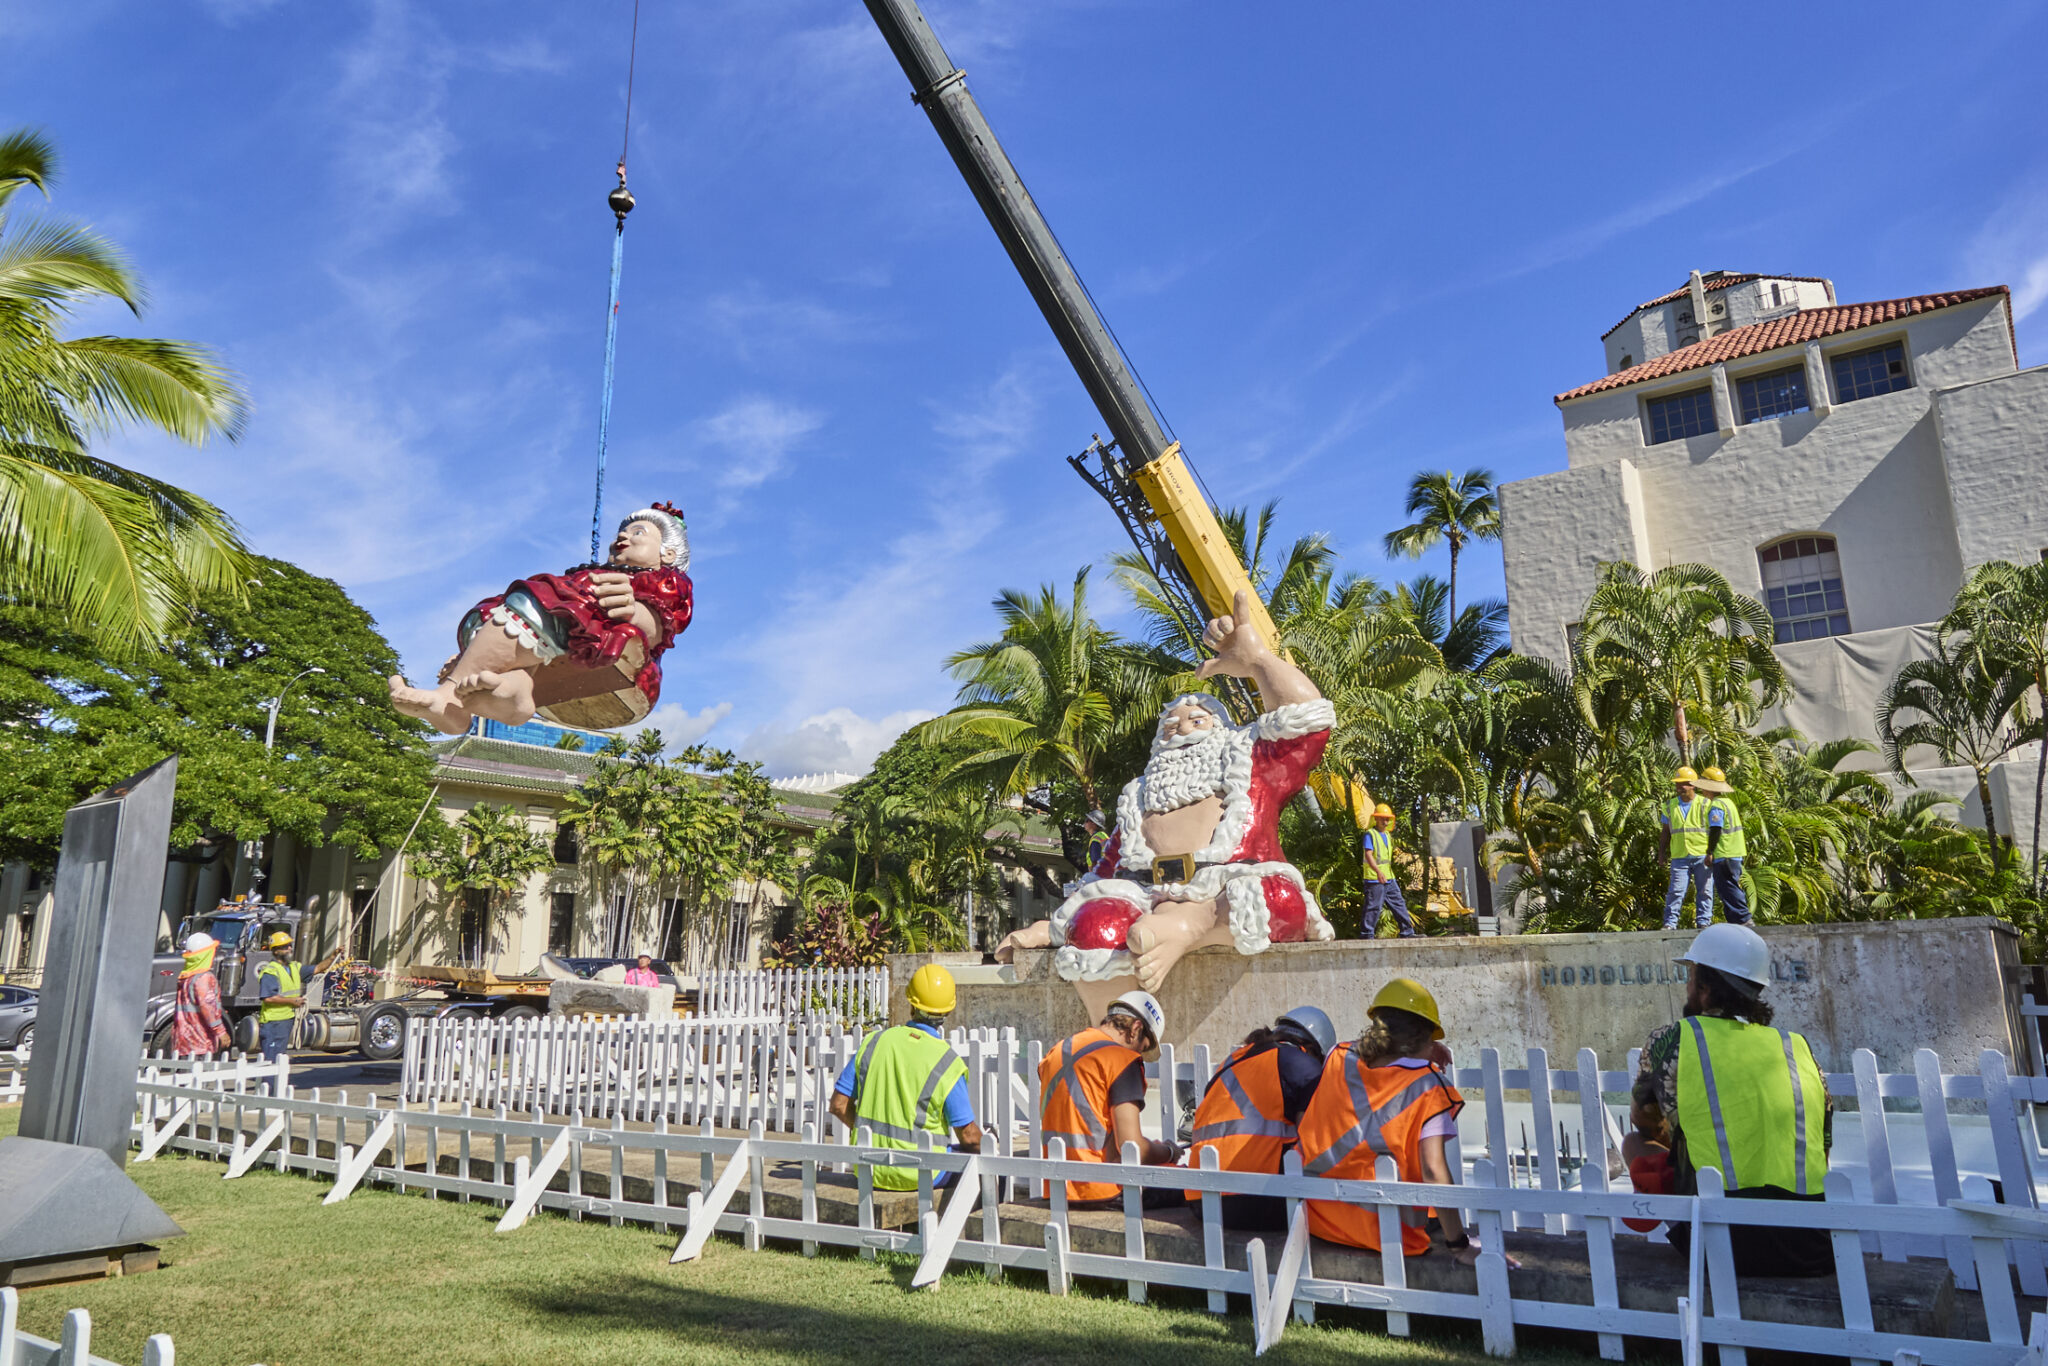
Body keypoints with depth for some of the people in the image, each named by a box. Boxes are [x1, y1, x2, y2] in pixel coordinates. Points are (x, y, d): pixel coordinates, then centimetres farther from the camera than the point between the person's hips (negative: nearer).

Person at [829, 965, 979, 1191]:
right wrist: (986, 1150, 12)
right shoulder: (947, 1063, -16)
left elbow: (839, 1105, -1)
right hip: (919, 1175, -5)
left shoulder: (875, 1042, -5)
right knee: (973, 1153, 22)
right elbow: (969, 1136, -11)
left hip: (871, 1171, 5)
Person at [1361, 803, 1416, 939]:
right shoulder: (1370, 834, -8)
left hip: (1389, 878, 8)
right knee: (1373, 907, -7)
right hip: (1374, 879, -8)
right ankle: (1366, 934, 0)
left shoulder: (1387, 835, 19)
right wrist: (1378, 871, -31)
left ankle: (1407, 932, 16)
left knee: (1399, 904, 10)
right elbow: (1368, 854, -19)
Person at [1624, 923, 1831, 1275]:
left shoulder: (1670, 1040, 3)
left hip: (1732, 1247, -4)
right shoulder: (1799, 1048, 11)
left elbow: (1644, 1122, 22)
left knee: (1636, 1144, 17)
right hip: (1813, 1249, 5)